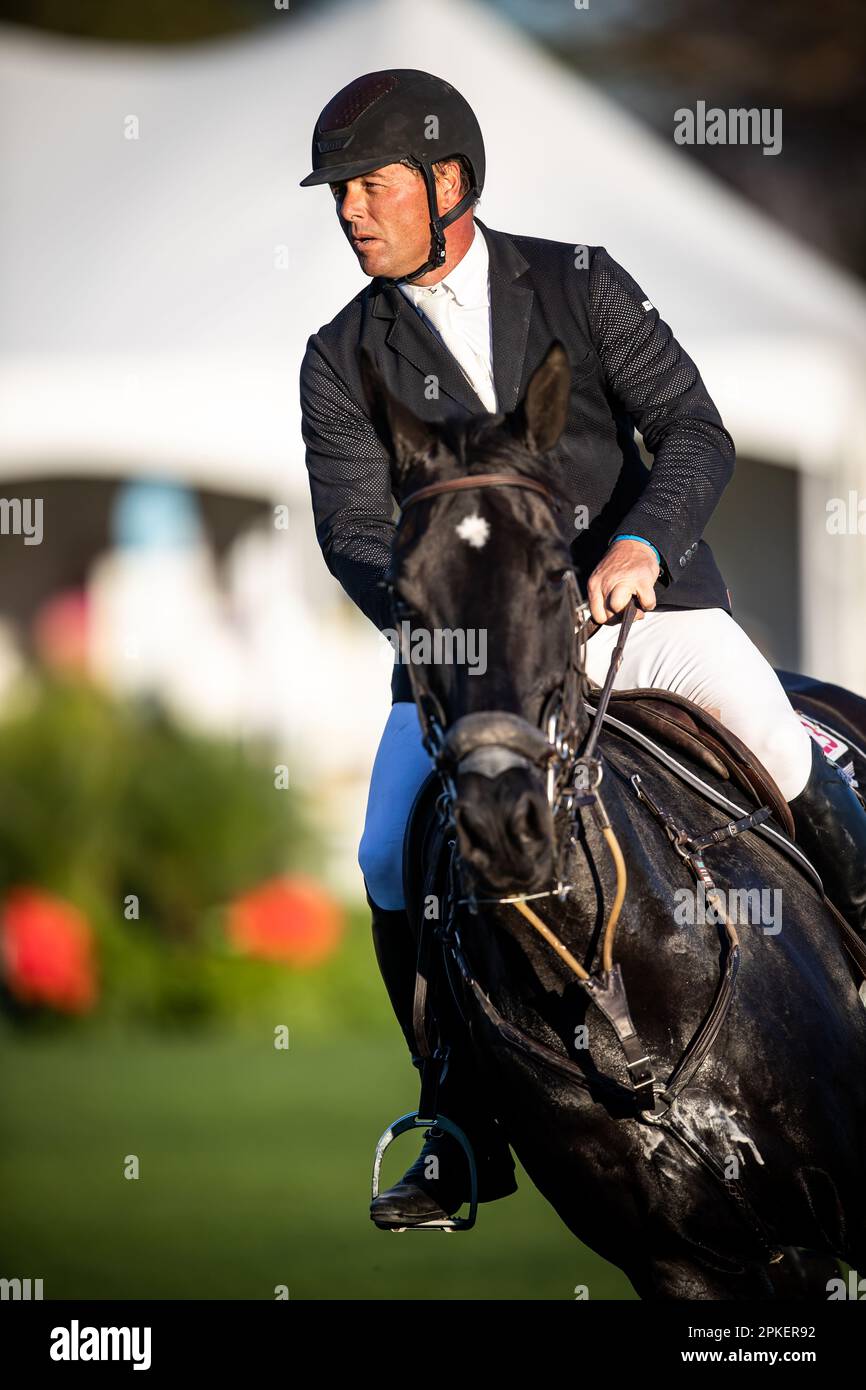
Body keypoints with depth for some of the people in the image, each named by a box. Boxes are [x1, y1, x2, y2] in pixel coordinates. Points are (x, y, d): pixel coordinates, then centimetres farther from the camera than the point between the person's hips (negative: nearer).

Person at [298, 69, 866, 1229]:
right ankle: (467, 1135, -1)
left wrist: (640, 543, -26)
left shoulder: (580, 287, 1)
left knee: (770, 735, -21)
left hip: (635, 602, -1)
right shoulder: (344, 362, 5)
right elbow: (354, 526, -5)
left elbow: (695, 433, -6)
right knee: (394, 862, -14)